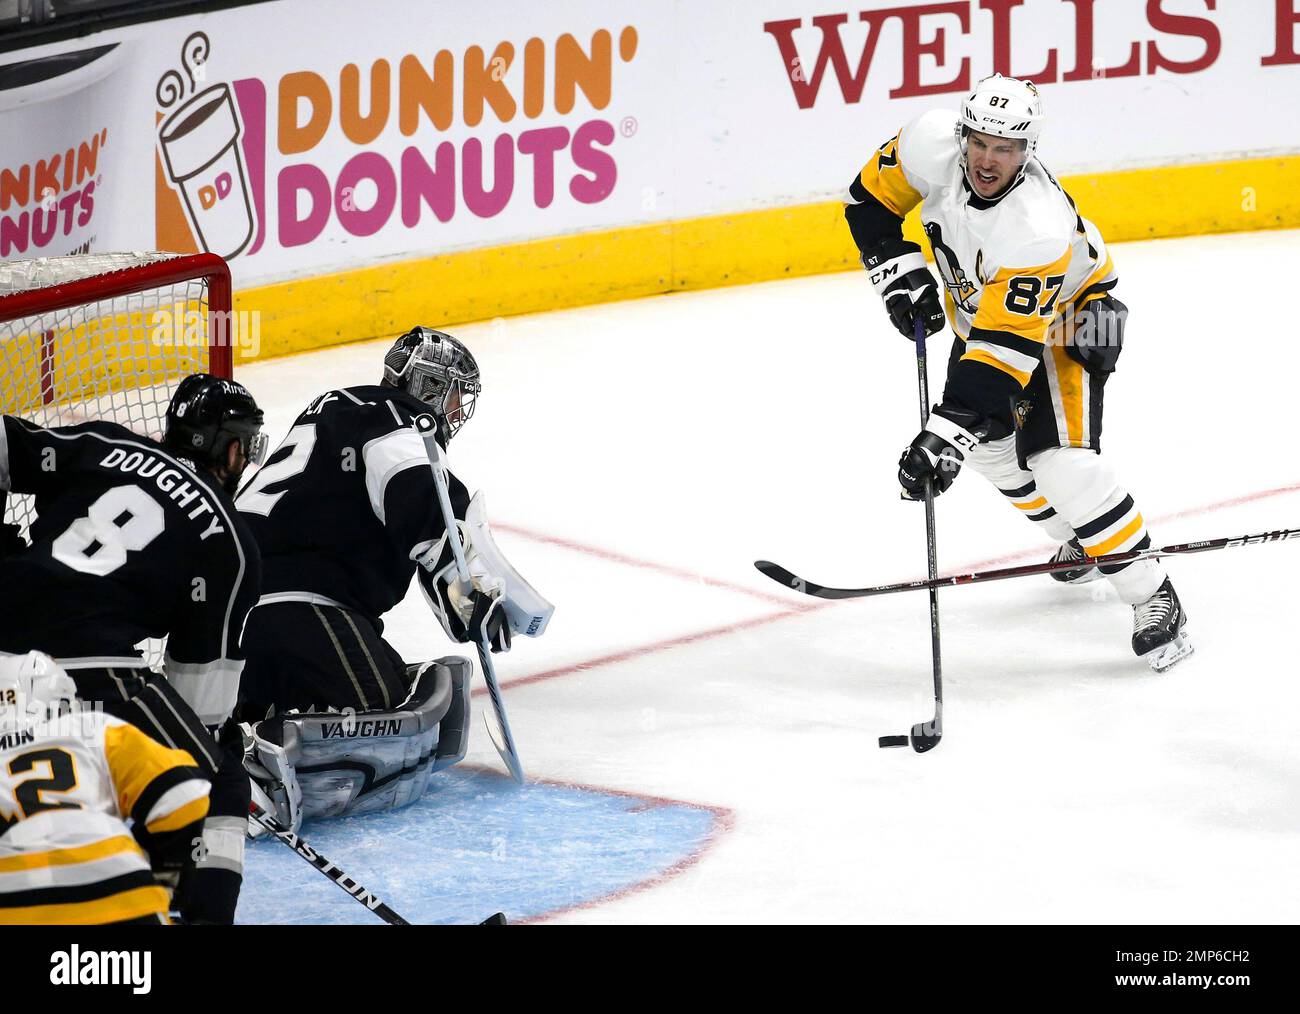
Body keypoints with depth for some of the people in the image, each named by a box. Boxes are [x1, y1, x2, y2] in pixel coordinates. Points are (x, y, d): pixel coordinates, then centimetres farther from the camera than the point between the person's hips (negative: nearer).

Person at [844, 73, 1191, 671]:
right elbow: (872, 197, -7)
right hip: (981, 308, 8)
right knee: (988, 446, 16)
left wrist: (947, 434, -51)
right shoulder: (934, 146, -27)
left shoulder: (1039, 229, -42)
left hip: (1069, 315, -7)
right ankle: (1081, 545, 39)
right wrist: (901, 274, -17)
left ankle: (1154, 599, -13)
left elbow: (1006, 348, -45)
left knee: (1059, 461, -22)